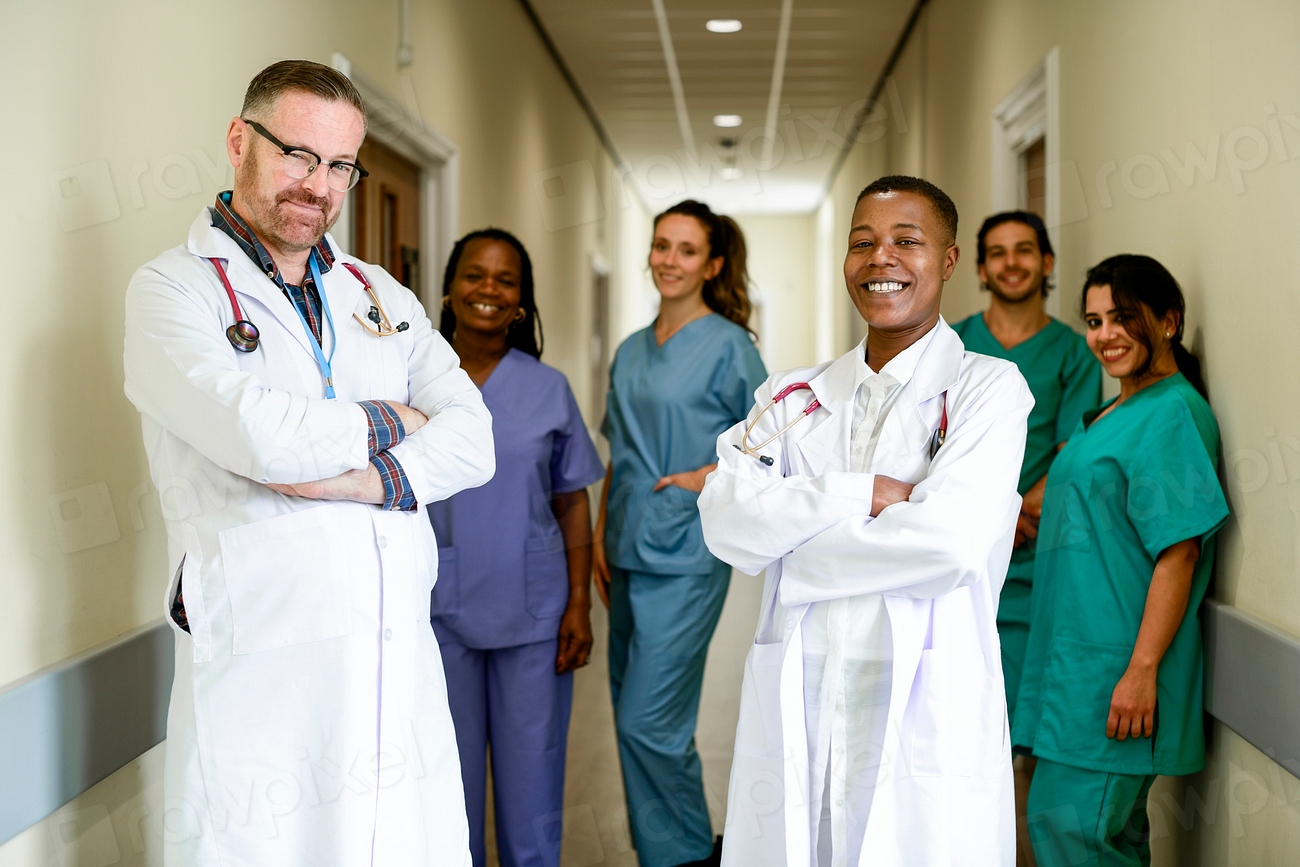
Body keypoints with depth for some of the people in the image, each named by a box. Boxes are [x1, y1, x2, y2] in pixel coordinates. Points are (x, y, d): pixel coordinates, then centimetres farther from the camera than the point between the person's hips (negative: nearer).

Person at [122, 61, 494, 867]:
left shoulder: (381, 296, 16)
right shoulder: (174, 289, -1)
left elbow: (472, 439, 3)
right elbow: (262, 436, -18)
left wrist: (354, 479, -13)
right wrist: (391, 421, -1)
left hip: (403, 664, 5)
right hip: (261, 671, -4)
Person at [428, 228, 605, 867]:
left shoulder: (548, 389, 3)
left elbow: (572, 502, 5)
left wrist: (580, 604, -2)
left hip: (532, 615, 0)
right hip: (439, 614, 0)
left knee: (530, 777, 6)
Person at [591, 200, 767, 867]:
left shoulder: (727, 345, -6)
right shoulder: (631, 351, 12)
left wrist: (712, 478, -15)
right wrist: (601, 537, 10)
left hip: (685, 557, -7)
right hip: (629, 554, 7)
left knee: (648, 720, -9)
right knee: (635, 716, 12)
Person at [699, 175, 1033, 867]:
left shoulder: (988, 388, 1)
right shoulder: (792, 396, 13)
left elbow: (952, 539, -14)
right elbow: (726, 523, -2)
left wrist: (785, 553, -6)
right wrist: (864, 494, -12)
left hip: (928, 717, -3)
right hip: (790, 712, 3)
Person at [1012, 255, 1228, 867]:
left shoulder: (1173, 412, -13)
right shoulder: (1114, 414, 17)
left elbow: (1179, 550, -19)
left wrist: (1142, 669, -23)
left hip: (1116, 670, -9)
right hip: (1079, 657, 9)